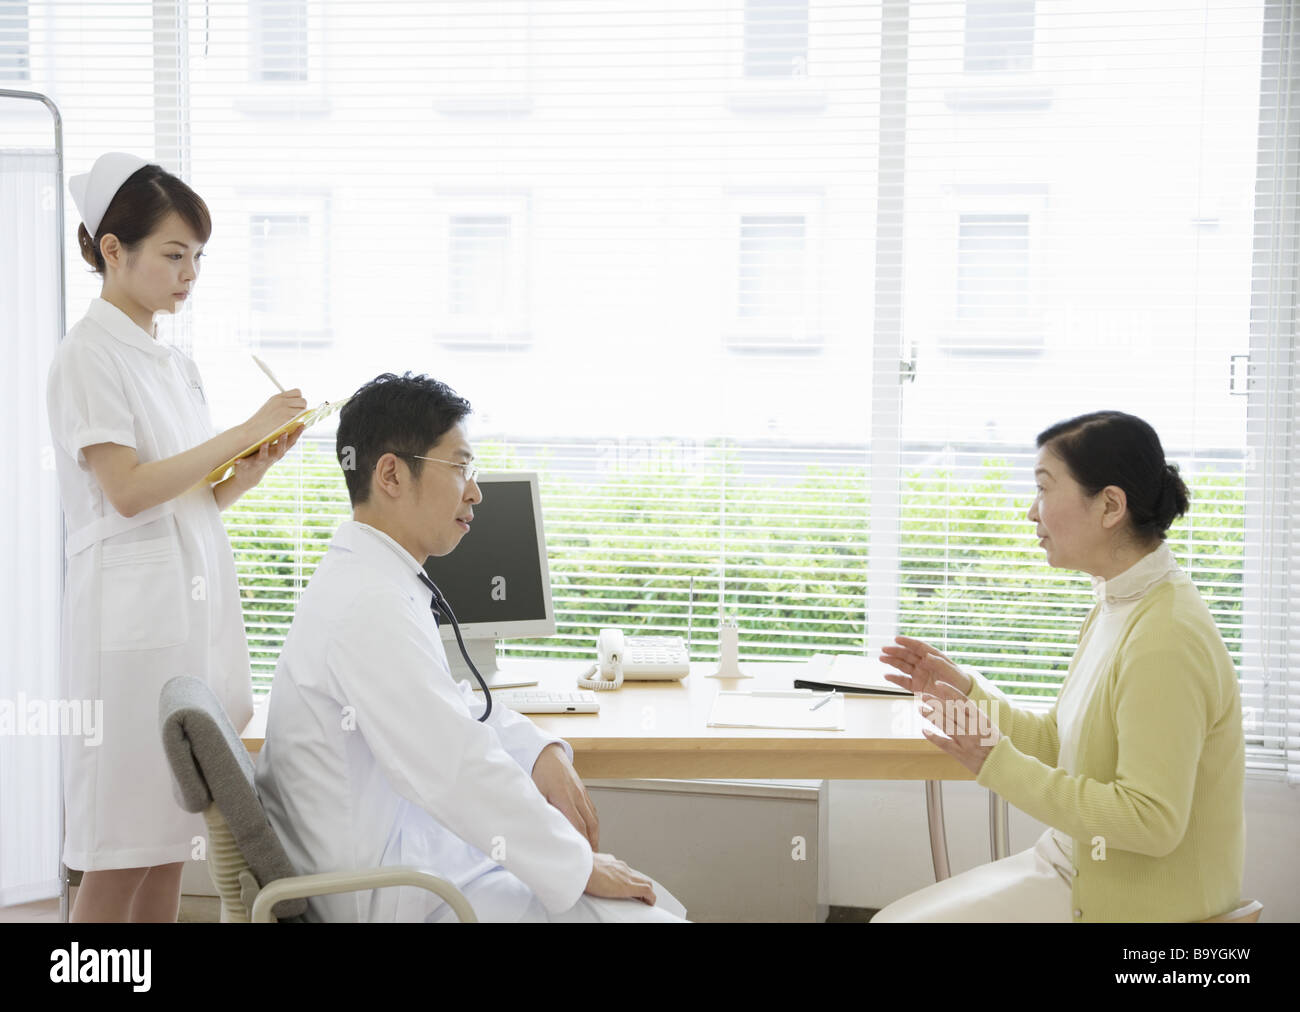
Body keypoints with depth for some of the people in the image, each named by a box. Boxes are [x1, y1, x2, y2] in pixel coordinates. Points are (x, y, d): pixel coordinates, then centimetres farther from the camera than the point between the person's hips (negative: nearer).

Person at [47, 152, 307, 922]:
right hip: (135, 612, -8)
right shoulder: (89, 355, -7)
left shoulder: (174, 362, 16)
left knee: (172, 840, 10)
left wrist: (260, 464, 0)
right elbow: (129, 491, -15)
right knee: (120, 855, -3)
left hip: (200, 602, 8)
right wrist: (243, 432, -15)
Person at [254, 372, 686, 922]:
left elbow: (450, 703, 19)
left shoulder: (365, 578, 10)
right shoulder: (370, 605, -23)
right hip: (393, 896, -10)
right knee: (643, 911, -13)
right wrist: (581, 867, -16)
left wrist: (544, 753, 1)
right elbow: (458, 767, -25)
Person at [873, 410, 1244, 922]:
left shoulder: (1167, 640, -25)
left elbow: (1152, 823, -27)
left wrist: (995, 762, -25)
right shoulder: (1116, 605, 8)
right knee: (891, 916, 4)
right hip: (1072, 865, 9)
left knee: (903, 922, -10)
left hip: (1135, 901, -9)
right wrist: (966, 690, 2)